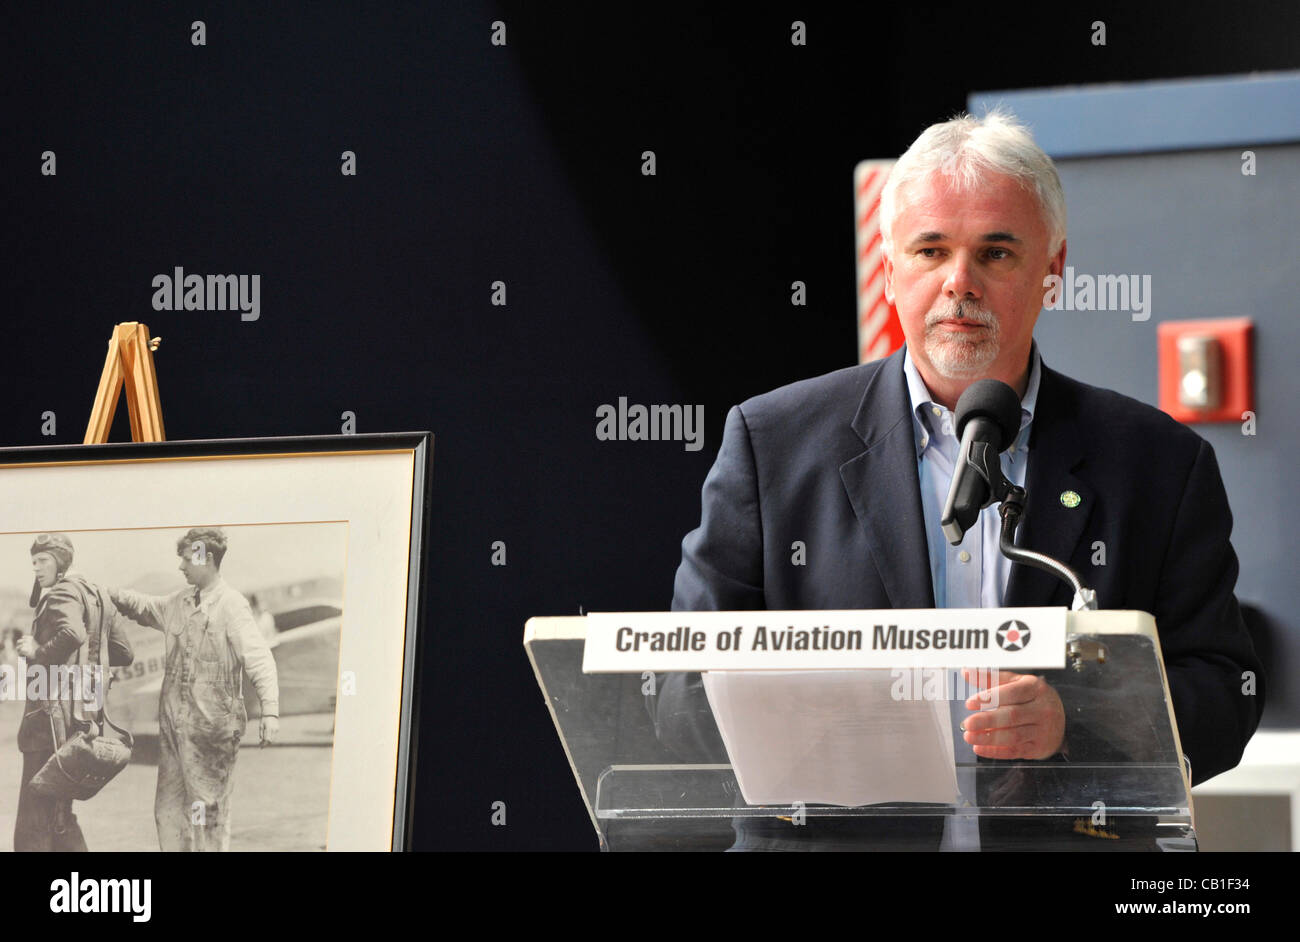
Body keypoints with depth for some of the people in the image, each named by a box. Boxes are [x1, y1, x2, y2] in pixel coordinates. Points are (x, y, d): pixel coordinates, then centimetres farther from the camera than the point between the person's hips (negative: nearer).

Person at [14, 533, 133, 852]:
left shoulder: (62, 595, -10)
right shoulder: (96, 596, 18)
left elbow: (73, 633, -31)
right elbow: (124, 652, 23)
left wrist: (38, 653, -17)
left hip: (54, 714, -10)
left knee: (34, 819, -8)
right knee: (59, 812, 16)